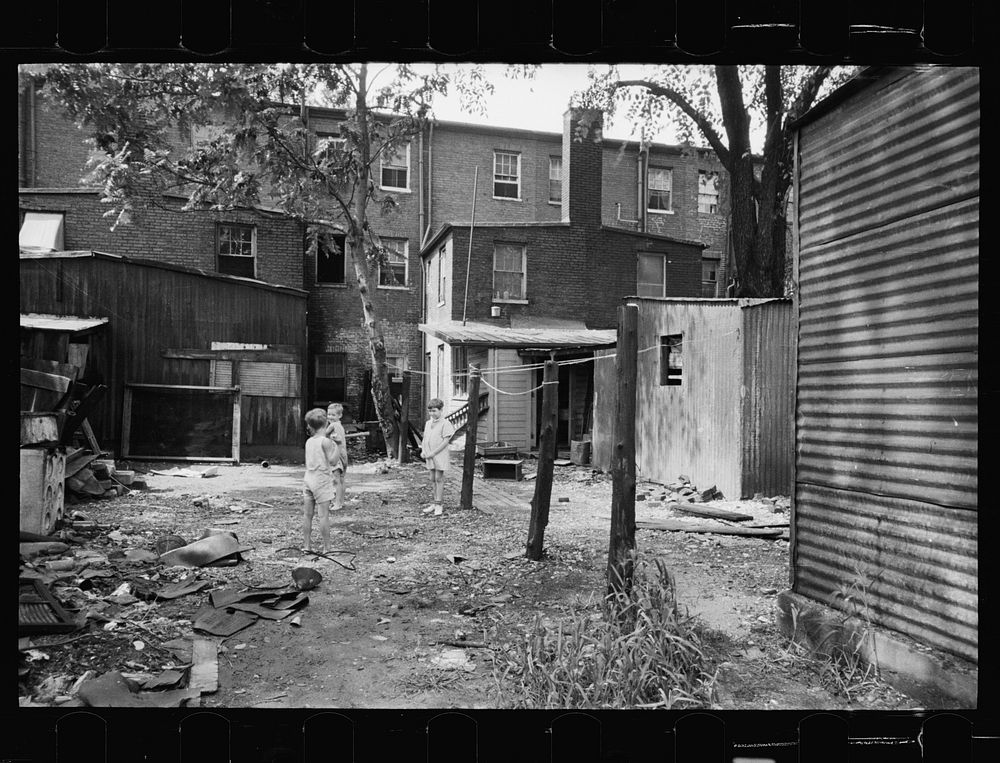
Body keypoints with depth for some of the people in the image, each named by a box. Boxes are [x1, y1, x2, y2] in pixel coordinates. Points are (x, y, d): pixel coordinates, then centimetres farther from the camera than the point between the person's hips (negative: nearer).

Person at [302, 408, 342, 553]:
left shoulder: (308, 441, 7)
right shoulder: (326, 441, -12)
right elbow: (333, 461, -14)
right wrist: (336, 447, -1)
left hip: (309, 478, 6)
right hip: (322, 480, -6)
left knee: (307, 514, 10)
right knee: (324, 515, -4)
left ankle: (306, 545, 16)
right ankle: (327, 547, -1)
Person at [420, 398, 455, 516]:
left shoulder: (445, 423, -9)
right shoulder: (428, 423, 13)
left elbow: (446, 441, -14)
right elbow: (424, 439, 18)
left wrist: (433, 453, -17)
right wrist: (423, 451, 0)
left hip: (440, 456, -7)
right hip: (429, 456, 7)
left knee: (439, 479, -4)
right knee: (433, 479, 11)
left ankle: (439, 504, 1)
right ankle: (436, 503, 20)